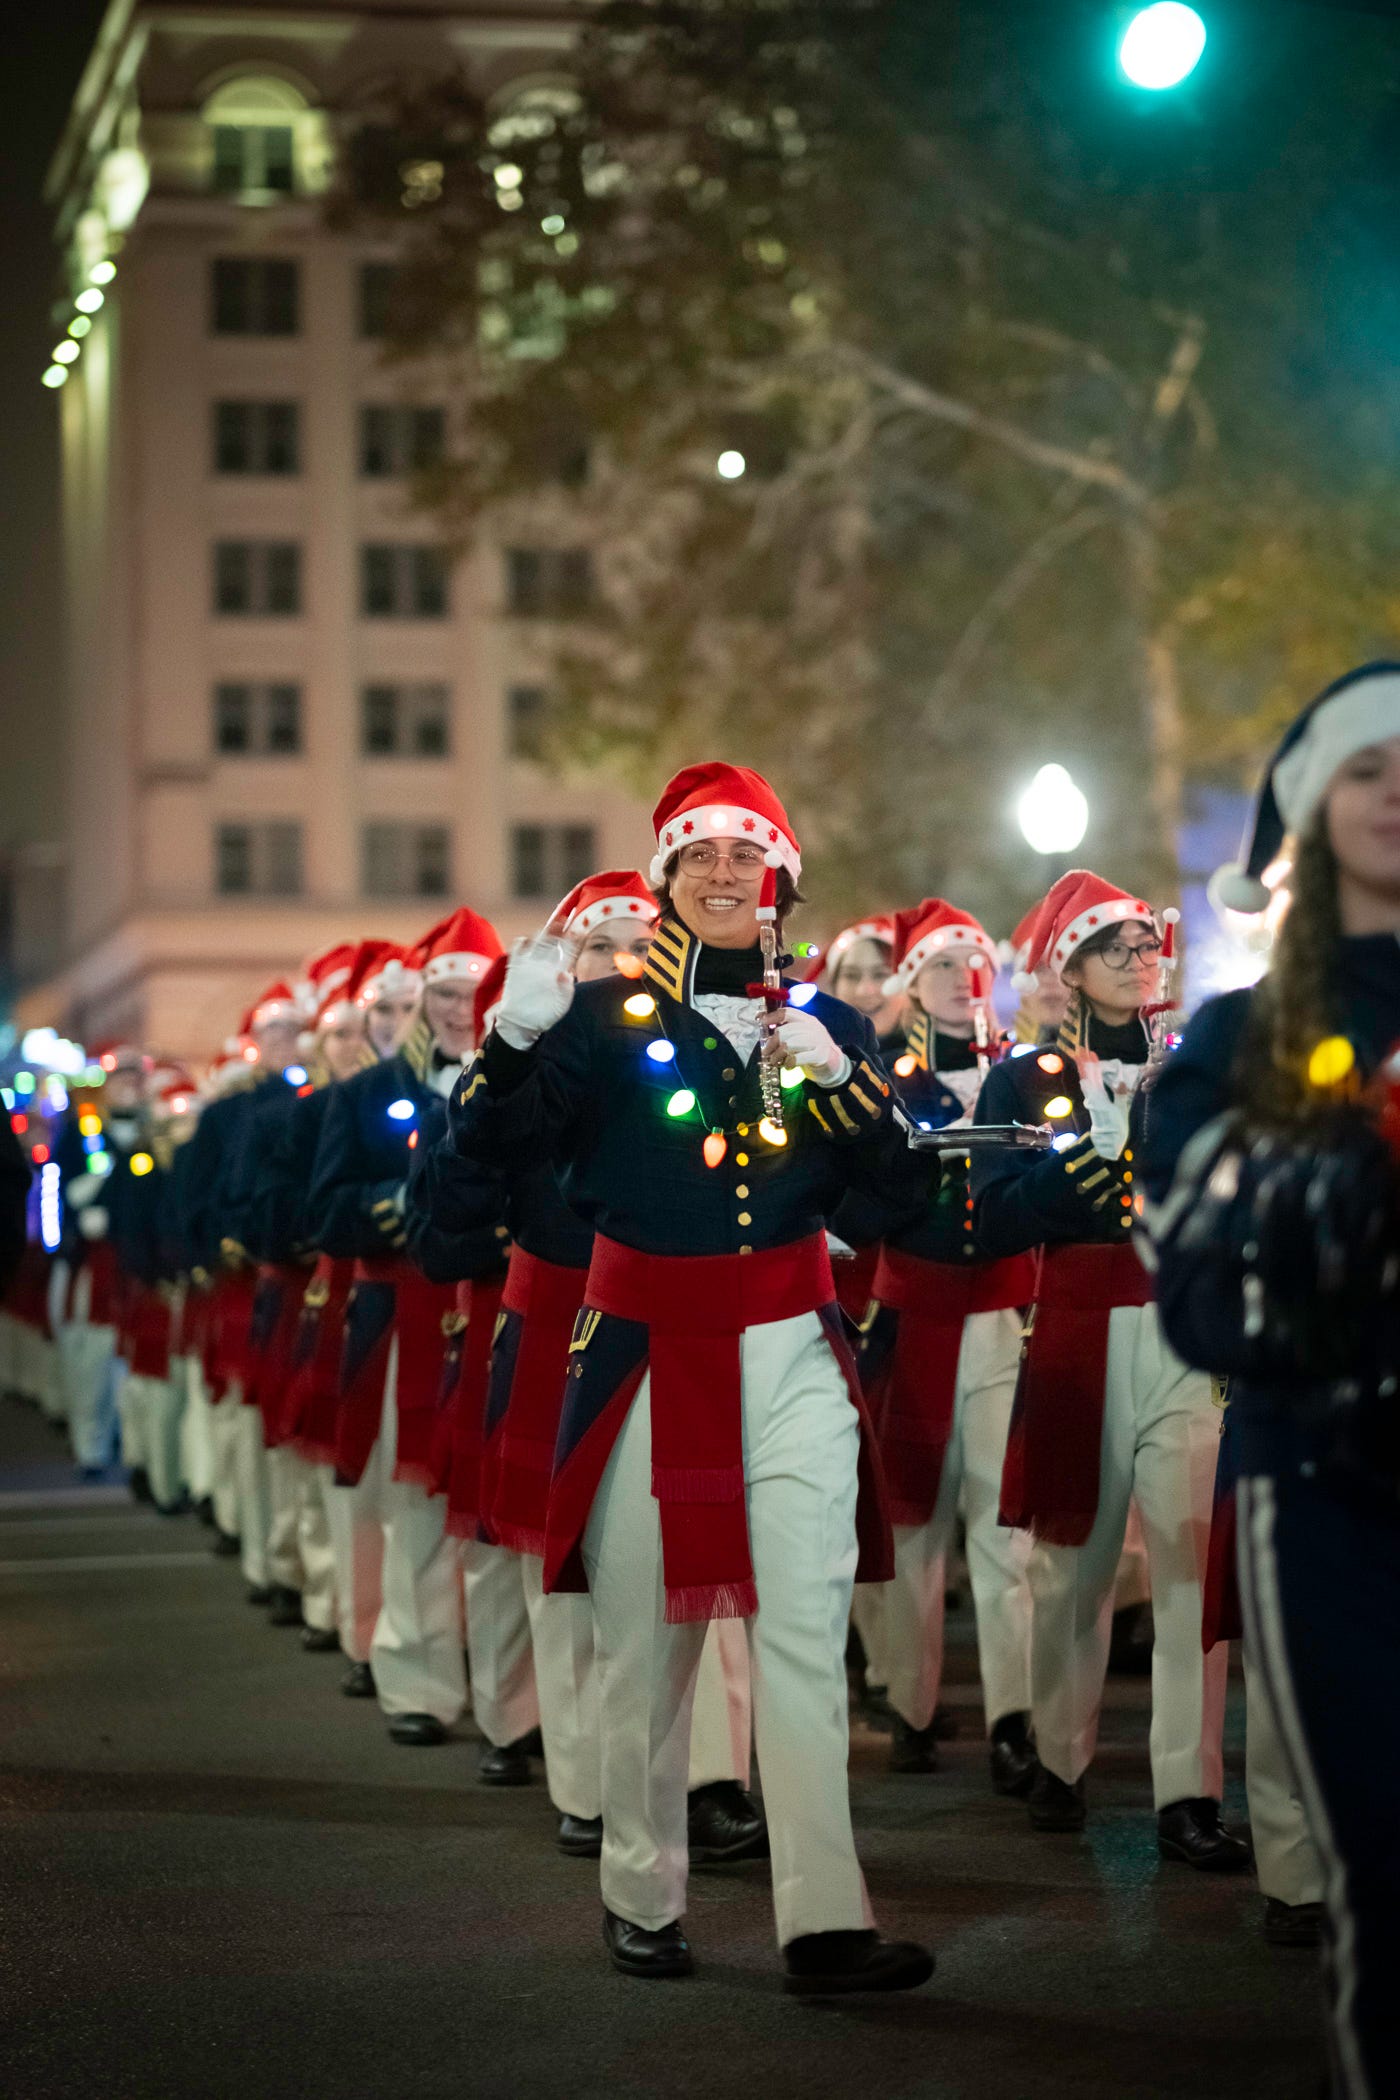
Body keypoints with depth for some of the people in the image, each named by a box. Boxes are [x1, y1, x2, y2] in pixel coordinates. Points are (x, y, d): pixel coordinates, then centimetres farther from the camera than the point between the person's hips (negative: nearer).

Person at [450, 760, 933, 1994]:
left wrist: (839, 1078, -14)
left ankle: (825, 1921, -8)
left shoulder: (826, 1023, 9)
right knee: (646, 1637, 6)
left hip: (791, 1354, 1)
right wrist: (516, 1036, -24)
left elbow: (898, 1175, 1)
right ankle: (642, 1895, 21)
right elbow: (491, 1143, -7)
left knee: (807, 1627, -6)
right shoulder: (606, 1016, 2)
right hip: (648, 1350, -1)